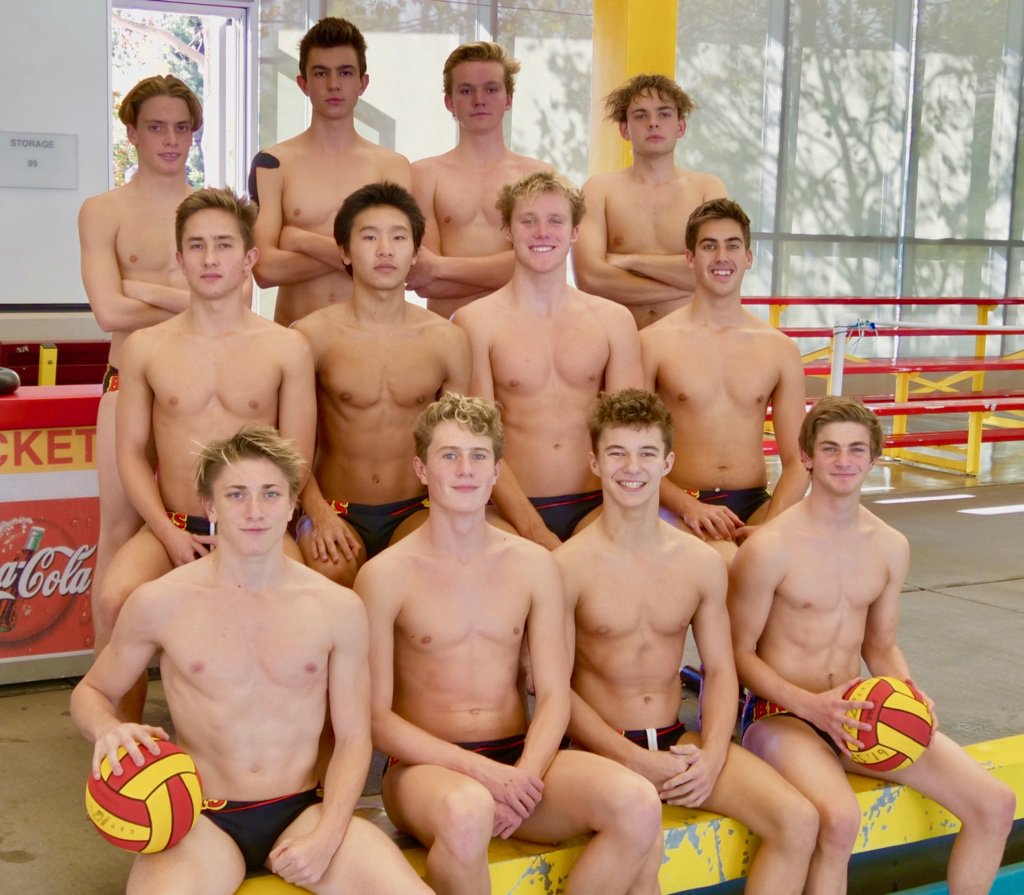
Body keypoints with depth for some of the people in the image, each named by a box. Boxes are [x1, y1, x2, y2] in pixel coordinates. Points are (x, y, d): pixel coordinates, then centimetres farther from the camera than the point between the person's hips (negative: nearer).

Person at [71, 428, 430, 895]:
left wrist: (327, 835, -10)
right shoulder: (159, 603, -2)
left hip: (304, 810, 2)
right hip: (202, 820, -1)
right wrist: (108, 730, -12)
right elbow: (90, 692, 12)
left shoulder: (338, 608, 1)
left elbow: (352, 737, 4)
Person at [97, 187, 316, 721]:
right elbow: (131, 452, 6)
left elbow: (296, 460, 3)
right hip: (172, 526, 1)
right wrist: (171, 536, -9)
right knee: (115, 600, -28)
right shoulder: (145, 348, 8)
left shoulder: (287, 349, 5)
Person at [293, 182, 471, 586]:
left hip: (415, 512, 2)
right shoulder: (312, 335, -2)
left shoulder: (447, 340, 4)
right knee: (330, 571, -34)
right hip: (338, 511, -1)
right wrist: (318, 511, -12)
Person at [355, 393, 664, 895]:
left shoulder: (534, 565, 7)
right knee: (466, 809, -41)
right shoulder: (385, 576, -4)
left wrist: (526, 775, -15)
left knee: (638, 805, -25)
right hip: (427, 766, -4)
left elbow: (554, 695, 5)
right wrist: (479, 770, -17)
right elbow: (376, 717, -6)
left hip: (520, 760, 4)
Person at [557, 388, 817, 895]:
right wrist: (638, 762, -14)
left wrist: (712, 756, -8)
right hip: (601, 749, -5)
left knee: (798, 820, -14)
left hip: (679, 741, 5)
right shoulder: (569, 566, -9)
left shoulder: (703, 563, 5)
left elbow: (720, 671, 9)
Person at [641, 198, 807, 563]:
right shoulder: (654, 342, 2)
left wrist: (771, 524, -10)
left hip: (754, 505, 3)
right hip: (680, 508, -3)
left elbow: (796, 461, 9)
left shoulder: (780, 349, 10)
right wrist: (687, 505, -15)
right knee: (727, 561, -35)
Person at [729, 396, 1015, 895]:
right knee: (839, 819, -36)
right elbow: (739, 652, -8)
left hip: (858, 713, 6)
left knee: (995, 804, -7)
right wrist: (812, 705, -20)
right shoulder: (770, 548, -13)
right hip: (782, 715, -6)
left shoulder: (890, 547, 5)